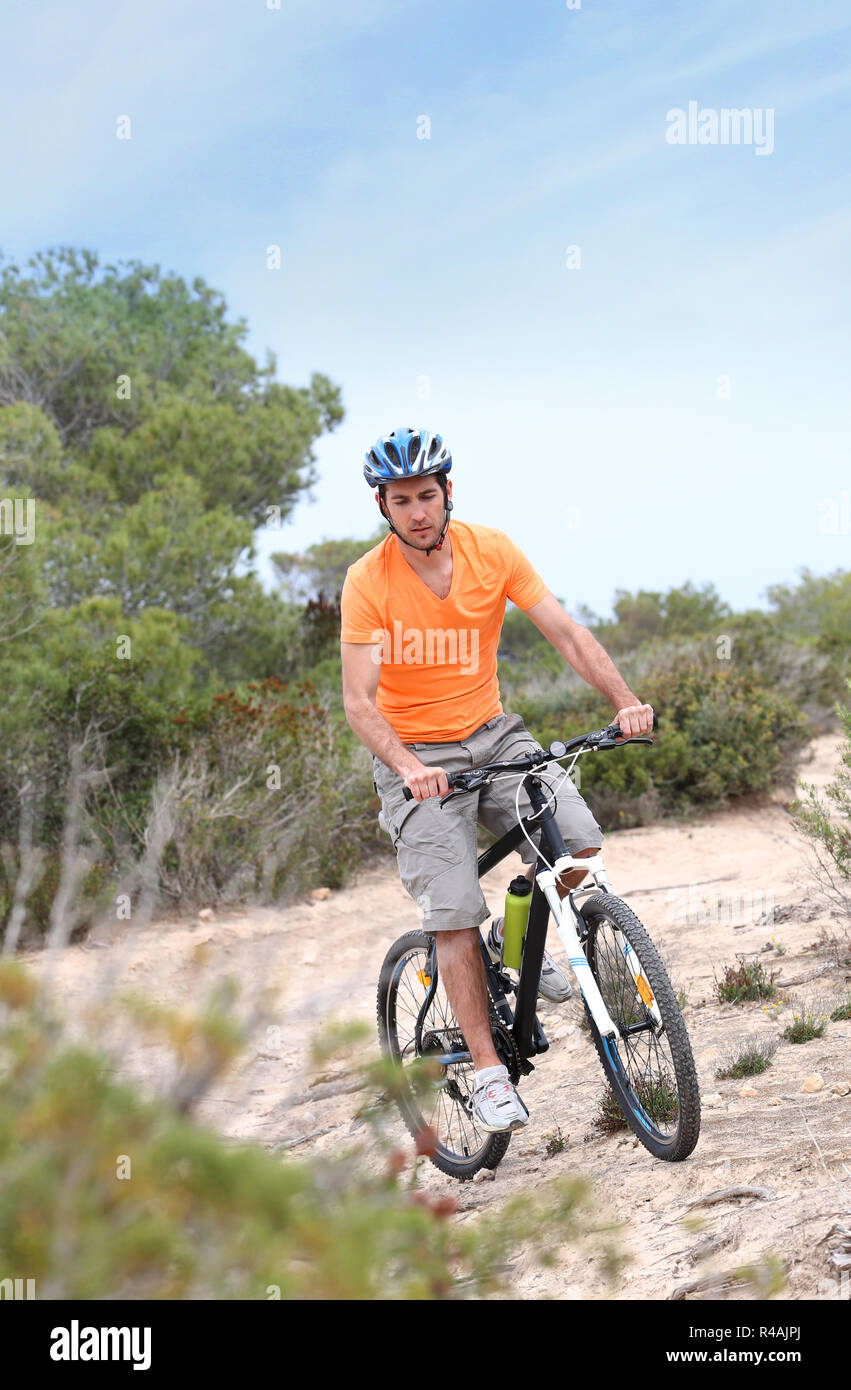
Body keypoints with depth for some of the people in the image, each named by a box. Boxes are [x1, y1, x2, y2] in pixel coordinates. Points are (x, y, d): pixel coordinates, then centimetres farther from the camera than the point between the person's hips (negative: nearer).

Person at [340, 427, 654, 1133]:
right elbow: (360, 701, -19)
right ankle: (488, 1070, 0)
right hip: (416, 757, -3)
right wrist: (406, 766, -37)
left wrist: (625, 700, -26)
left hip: (492, 732, 3)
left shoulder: (491, 550, -7)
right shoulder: (367, 581, -15)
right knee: (455, 916, -11)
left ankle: (514, 940, 10)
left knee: (577, 841, -19)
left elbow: (567, 632, -10)